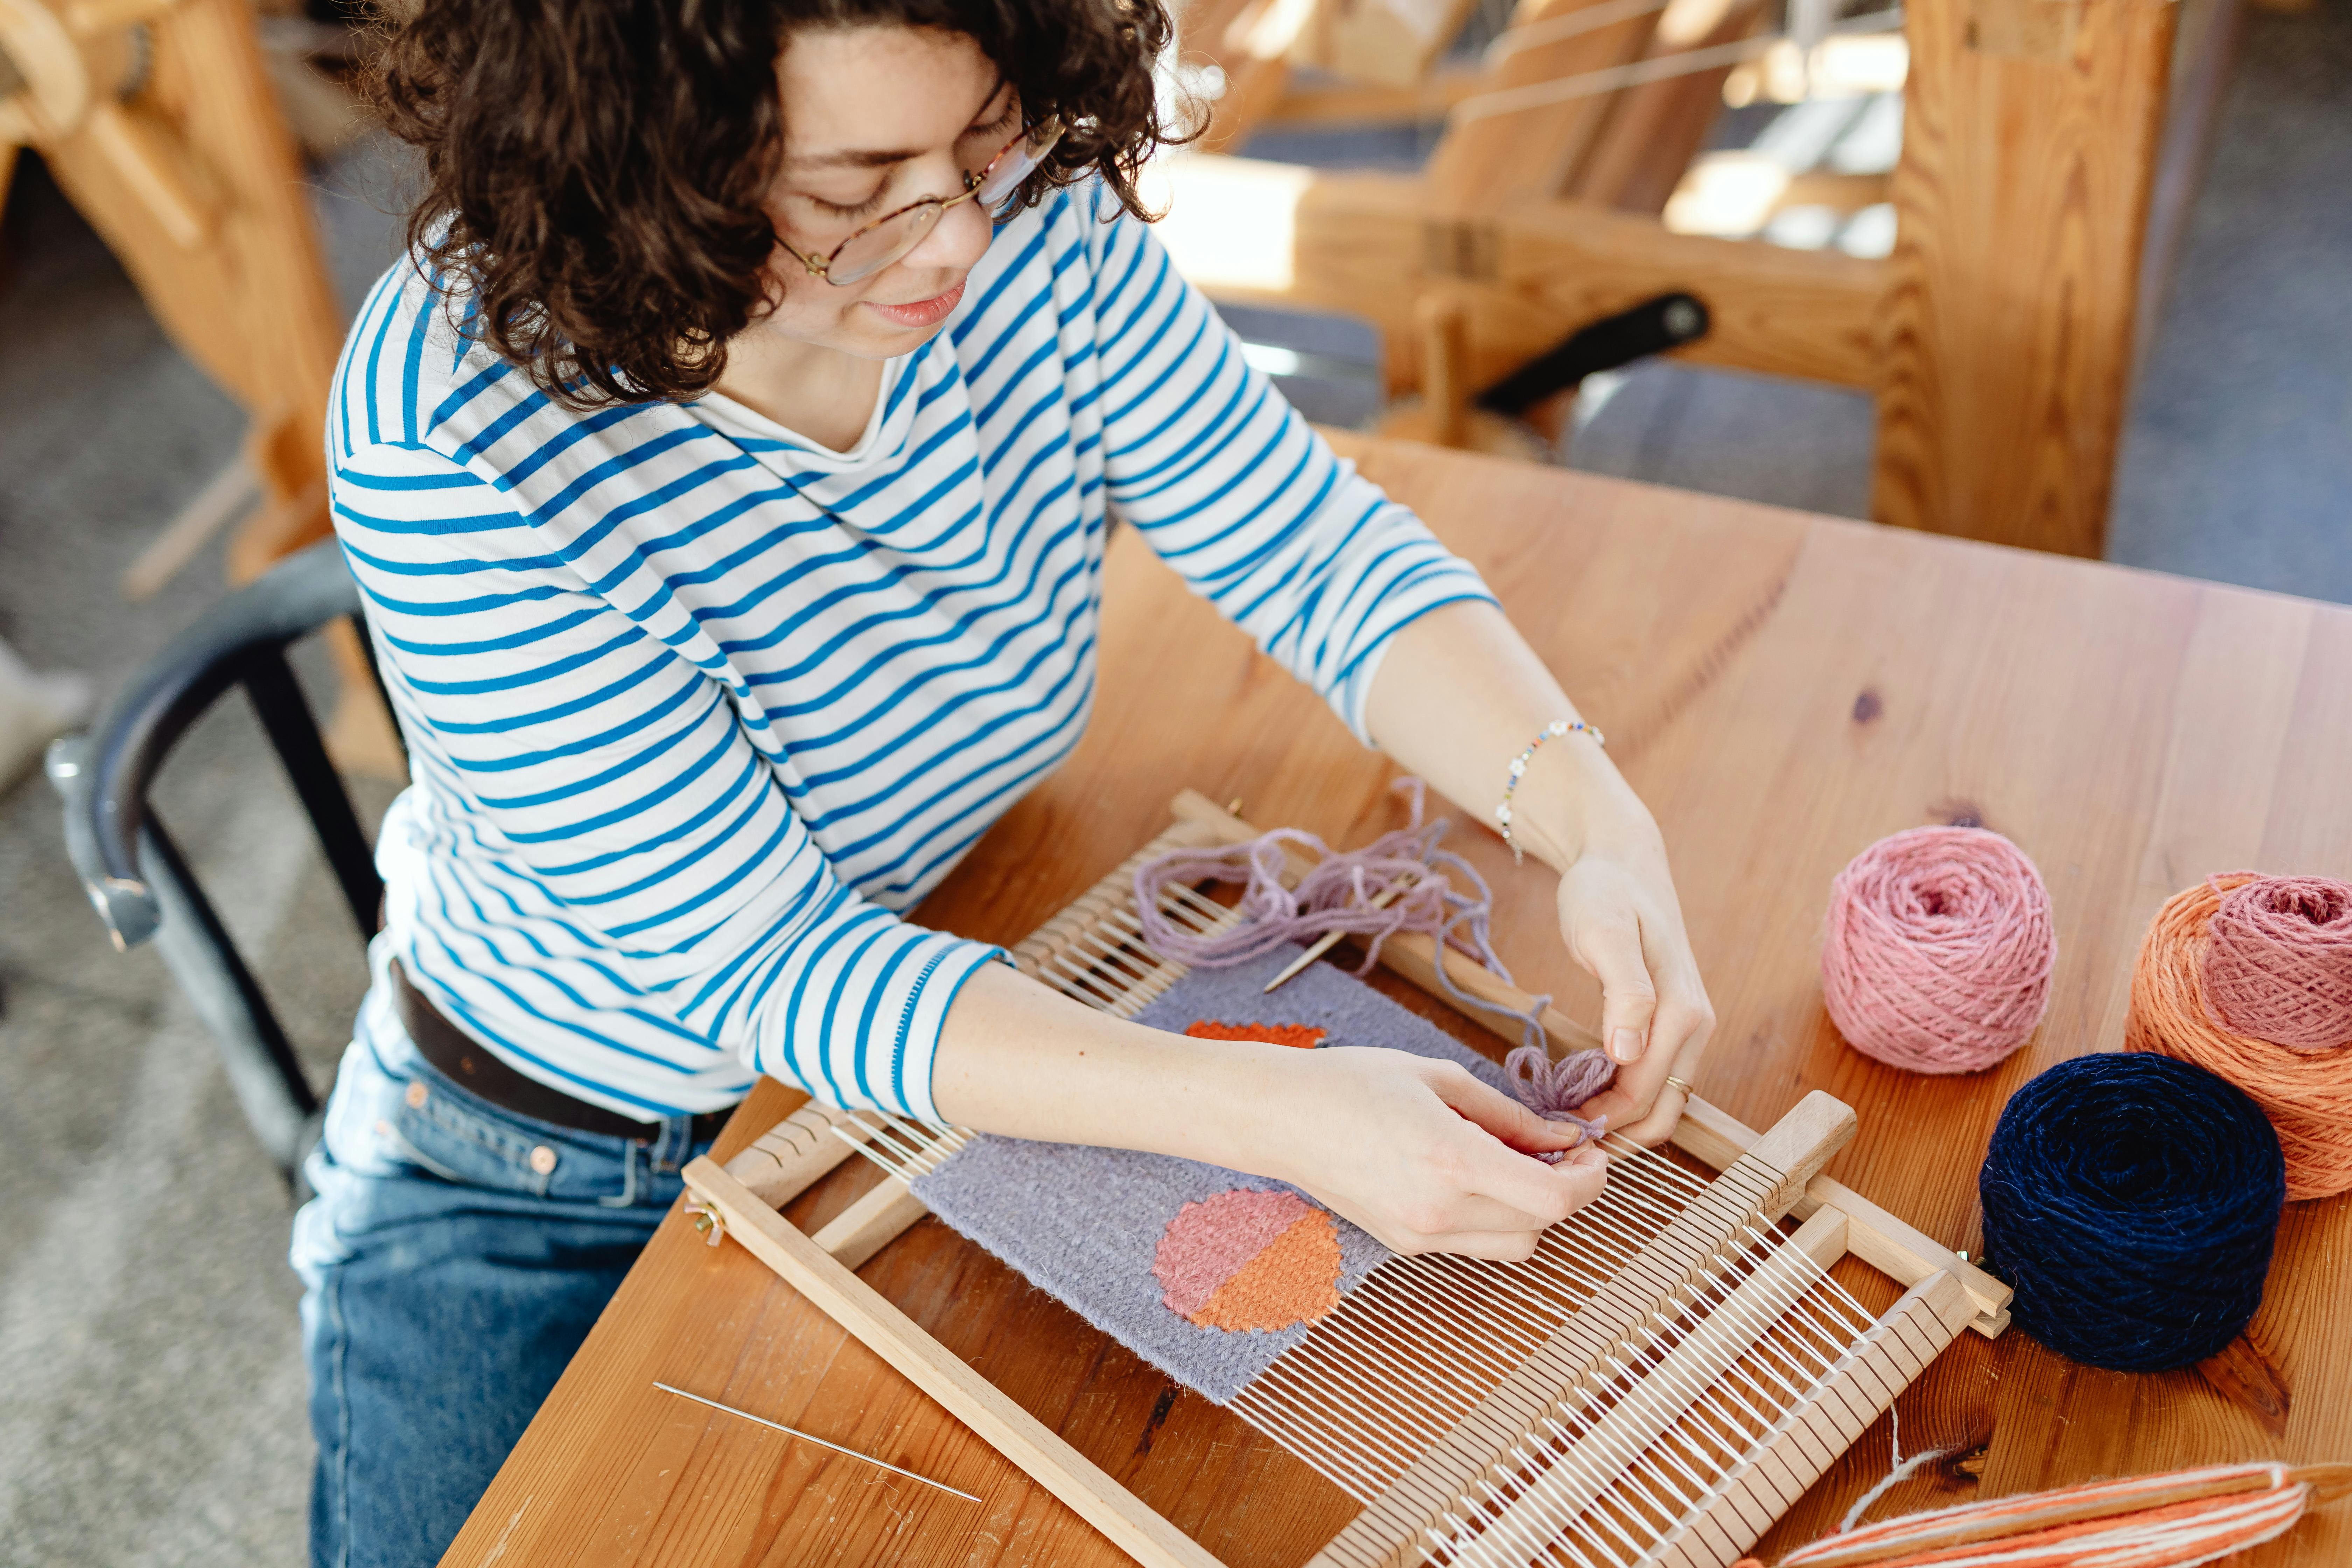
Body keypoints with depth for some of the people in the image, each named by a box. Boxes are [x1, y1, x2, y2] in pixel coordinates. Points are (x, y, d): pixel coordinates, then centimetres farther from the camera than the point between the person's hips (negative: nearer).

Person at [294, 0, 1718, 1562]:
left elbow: (1319, 547, -11)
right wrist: (1278, 1112, -41)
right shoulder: (448, 426, -33)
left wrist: (1597, 819, -29)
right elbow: (764, 963, -32)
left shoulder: (1029, 215, -20)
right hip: (537, 1184, -3)